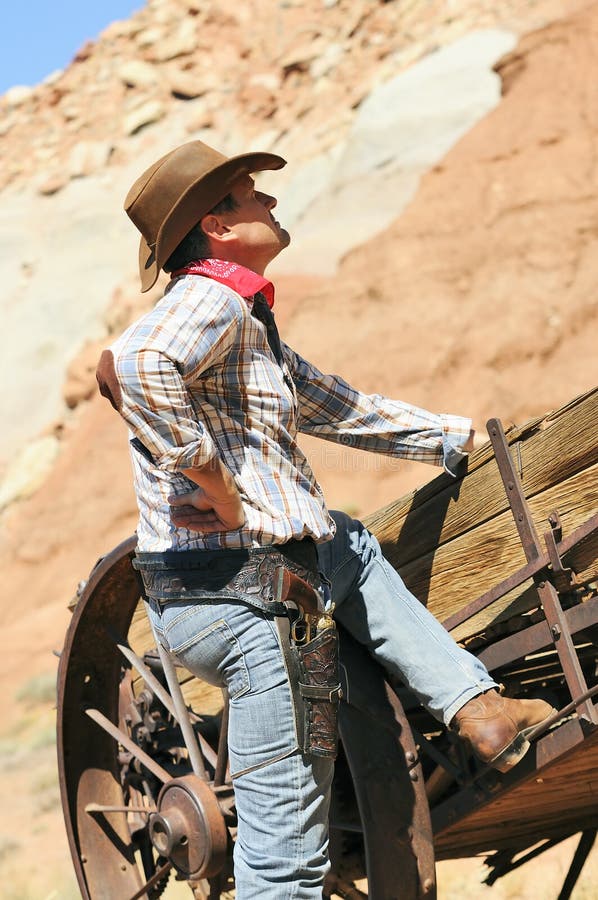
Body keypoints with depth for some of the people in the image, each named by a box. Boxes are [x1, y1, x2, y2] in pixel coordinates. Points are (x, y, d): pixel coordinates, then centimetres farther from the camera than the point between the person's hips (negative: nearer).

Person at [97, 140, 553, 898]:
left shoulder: (249, 323, 20)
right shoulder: (211, 300, -11)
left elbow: (335, 406, 30)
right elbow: (130, 366, -32)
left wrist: (457, 437, 34)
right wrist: (216, 486, -24)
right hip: (236, 596, -10)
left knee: (356, 550, 34)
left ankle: (475, 706, 28)